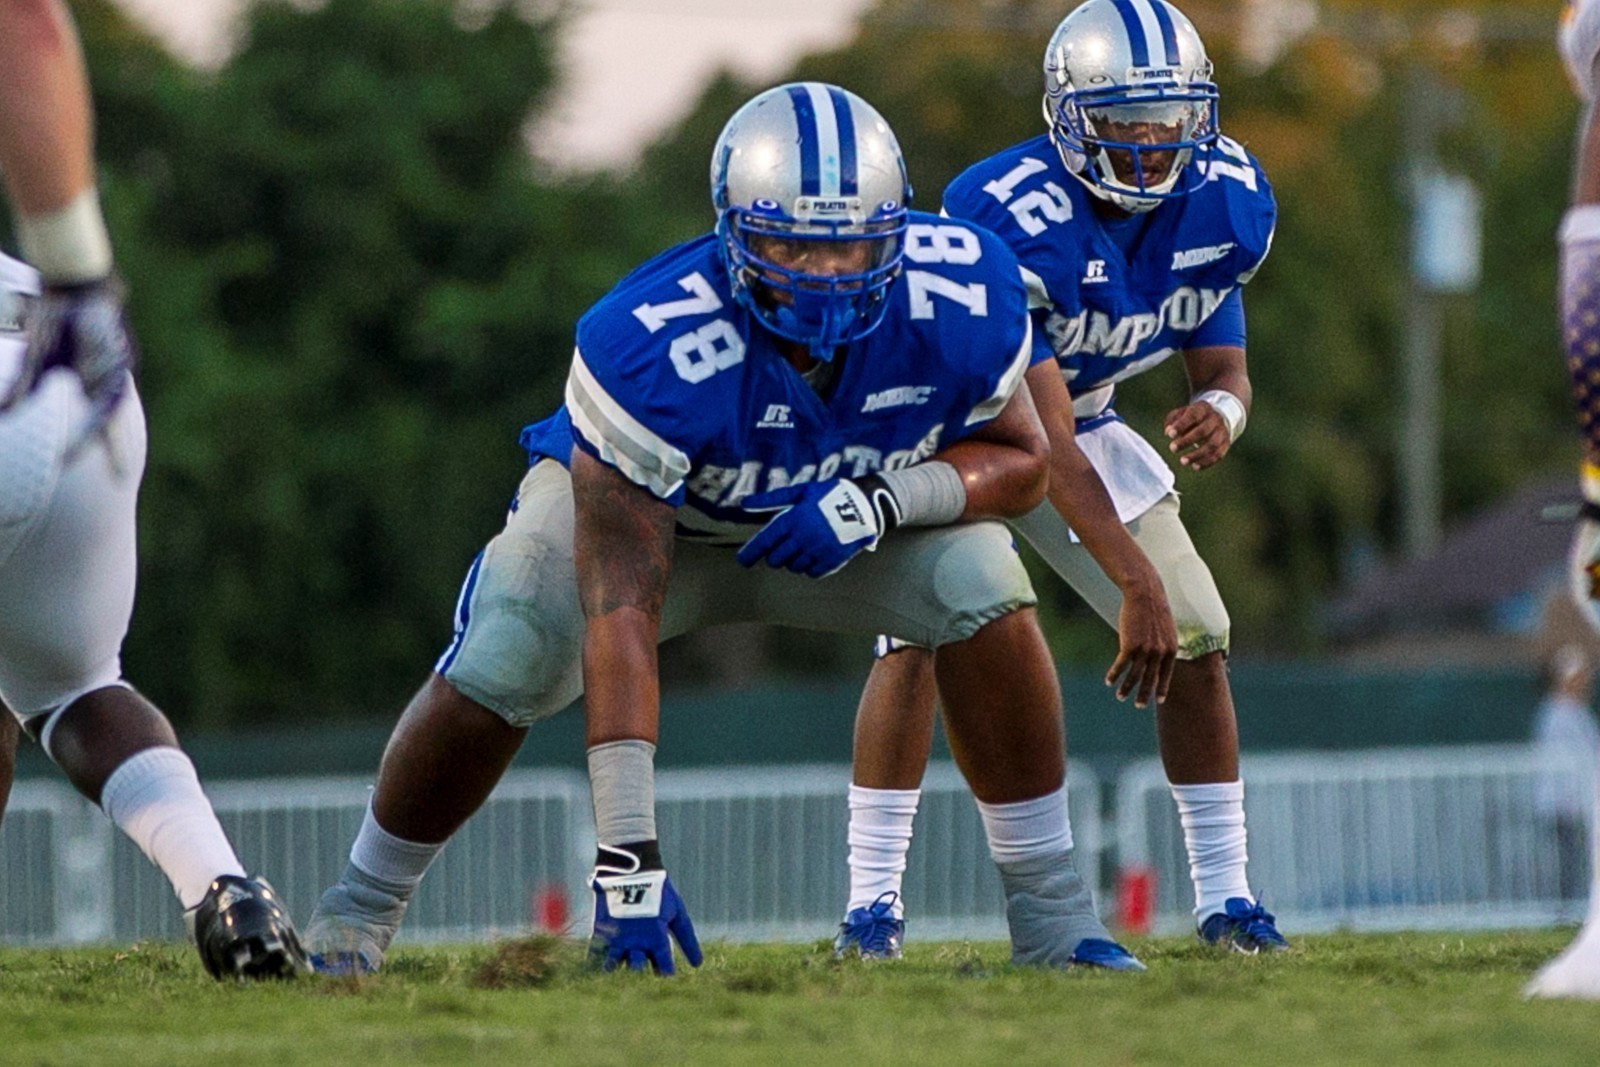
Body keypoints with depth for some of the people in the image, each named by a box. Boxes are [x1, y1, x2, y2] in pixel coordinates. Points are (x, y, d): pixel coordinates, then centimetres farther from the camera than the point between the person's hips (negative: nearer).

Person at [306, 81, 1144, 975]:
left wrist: (882, 497, -33)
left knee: (983, 587, -25)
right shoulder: (651, 350, -41)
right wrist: (627, 854, -46)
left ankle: (1048, 910, -12)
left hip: (851, 516, 3)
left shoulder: (966, 302, -30)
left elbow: (1023, 461, -10)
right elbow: (619, 618, -42)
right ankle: (363, 905, 3)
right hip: (638, 508, -3)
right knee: (497, 672, -25)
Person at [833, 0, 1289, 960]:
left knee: (1197, 640, -4)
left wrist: (1220, 412, -31)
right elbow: (1043, 442, -38)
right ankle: (873, 900, -17)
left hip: (1086, 427, 6)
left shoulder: (1224, 205, -16)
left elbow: (1225, 368, -5)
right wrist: (1134, 579, -43)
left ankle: (1226, 896, 6)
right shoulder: (1012, 220, -36)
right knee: (922, 638, -24)